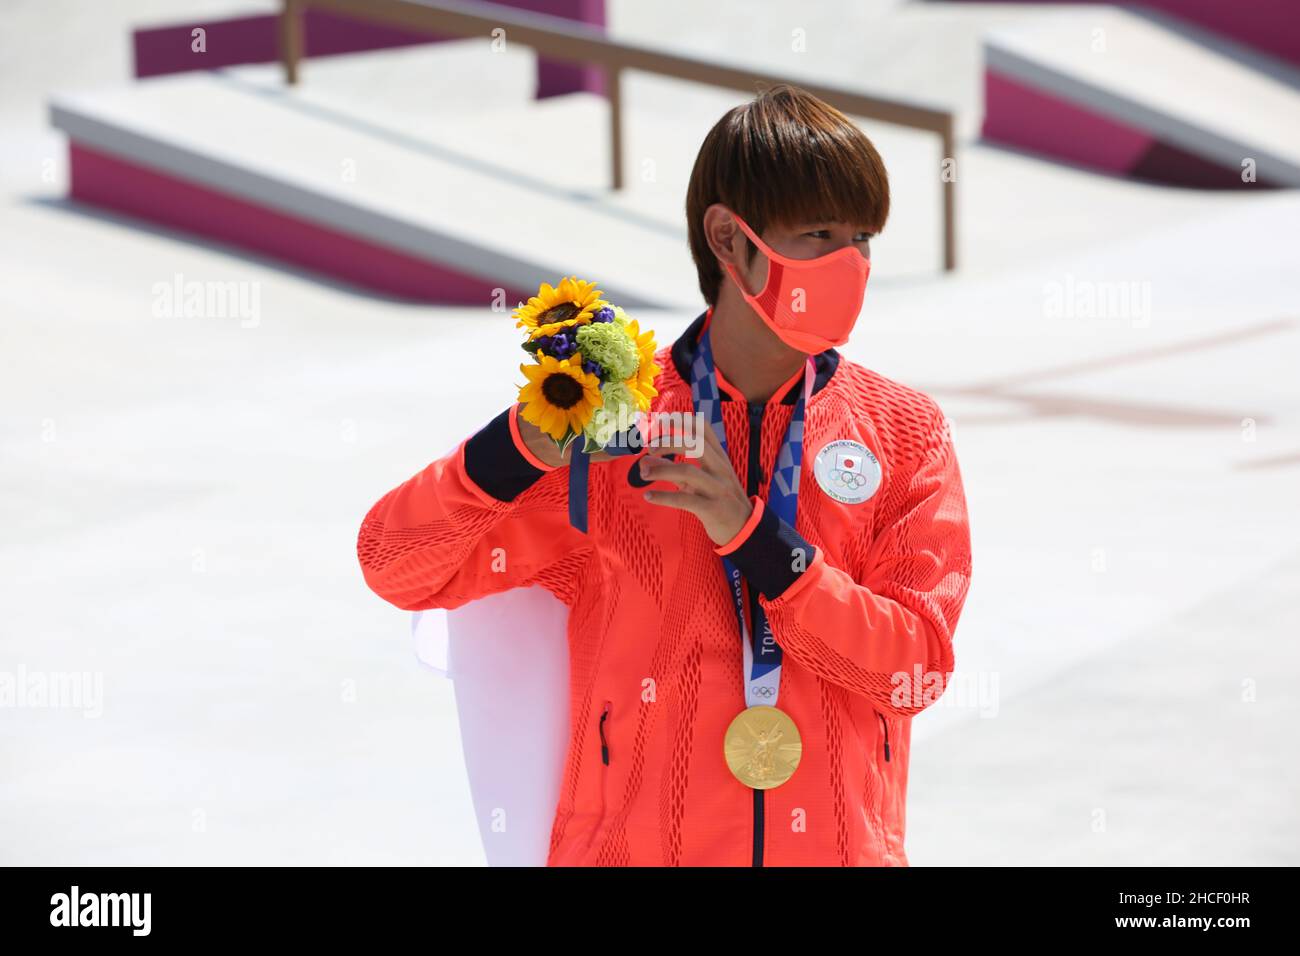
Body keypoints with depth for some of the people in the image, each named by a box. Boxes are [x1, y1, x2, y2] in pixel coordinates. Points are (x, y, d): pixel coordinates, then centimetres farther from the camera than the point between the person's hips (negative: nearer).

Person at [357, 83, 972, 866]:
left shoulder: (905, 433, 4)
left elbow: (918, 665, -5)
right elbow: (397, 566, -4)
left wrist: (751, 537, -15)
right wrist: (526, 448, -20)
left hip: (842, 845, 1)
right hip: (635, 844, -1)